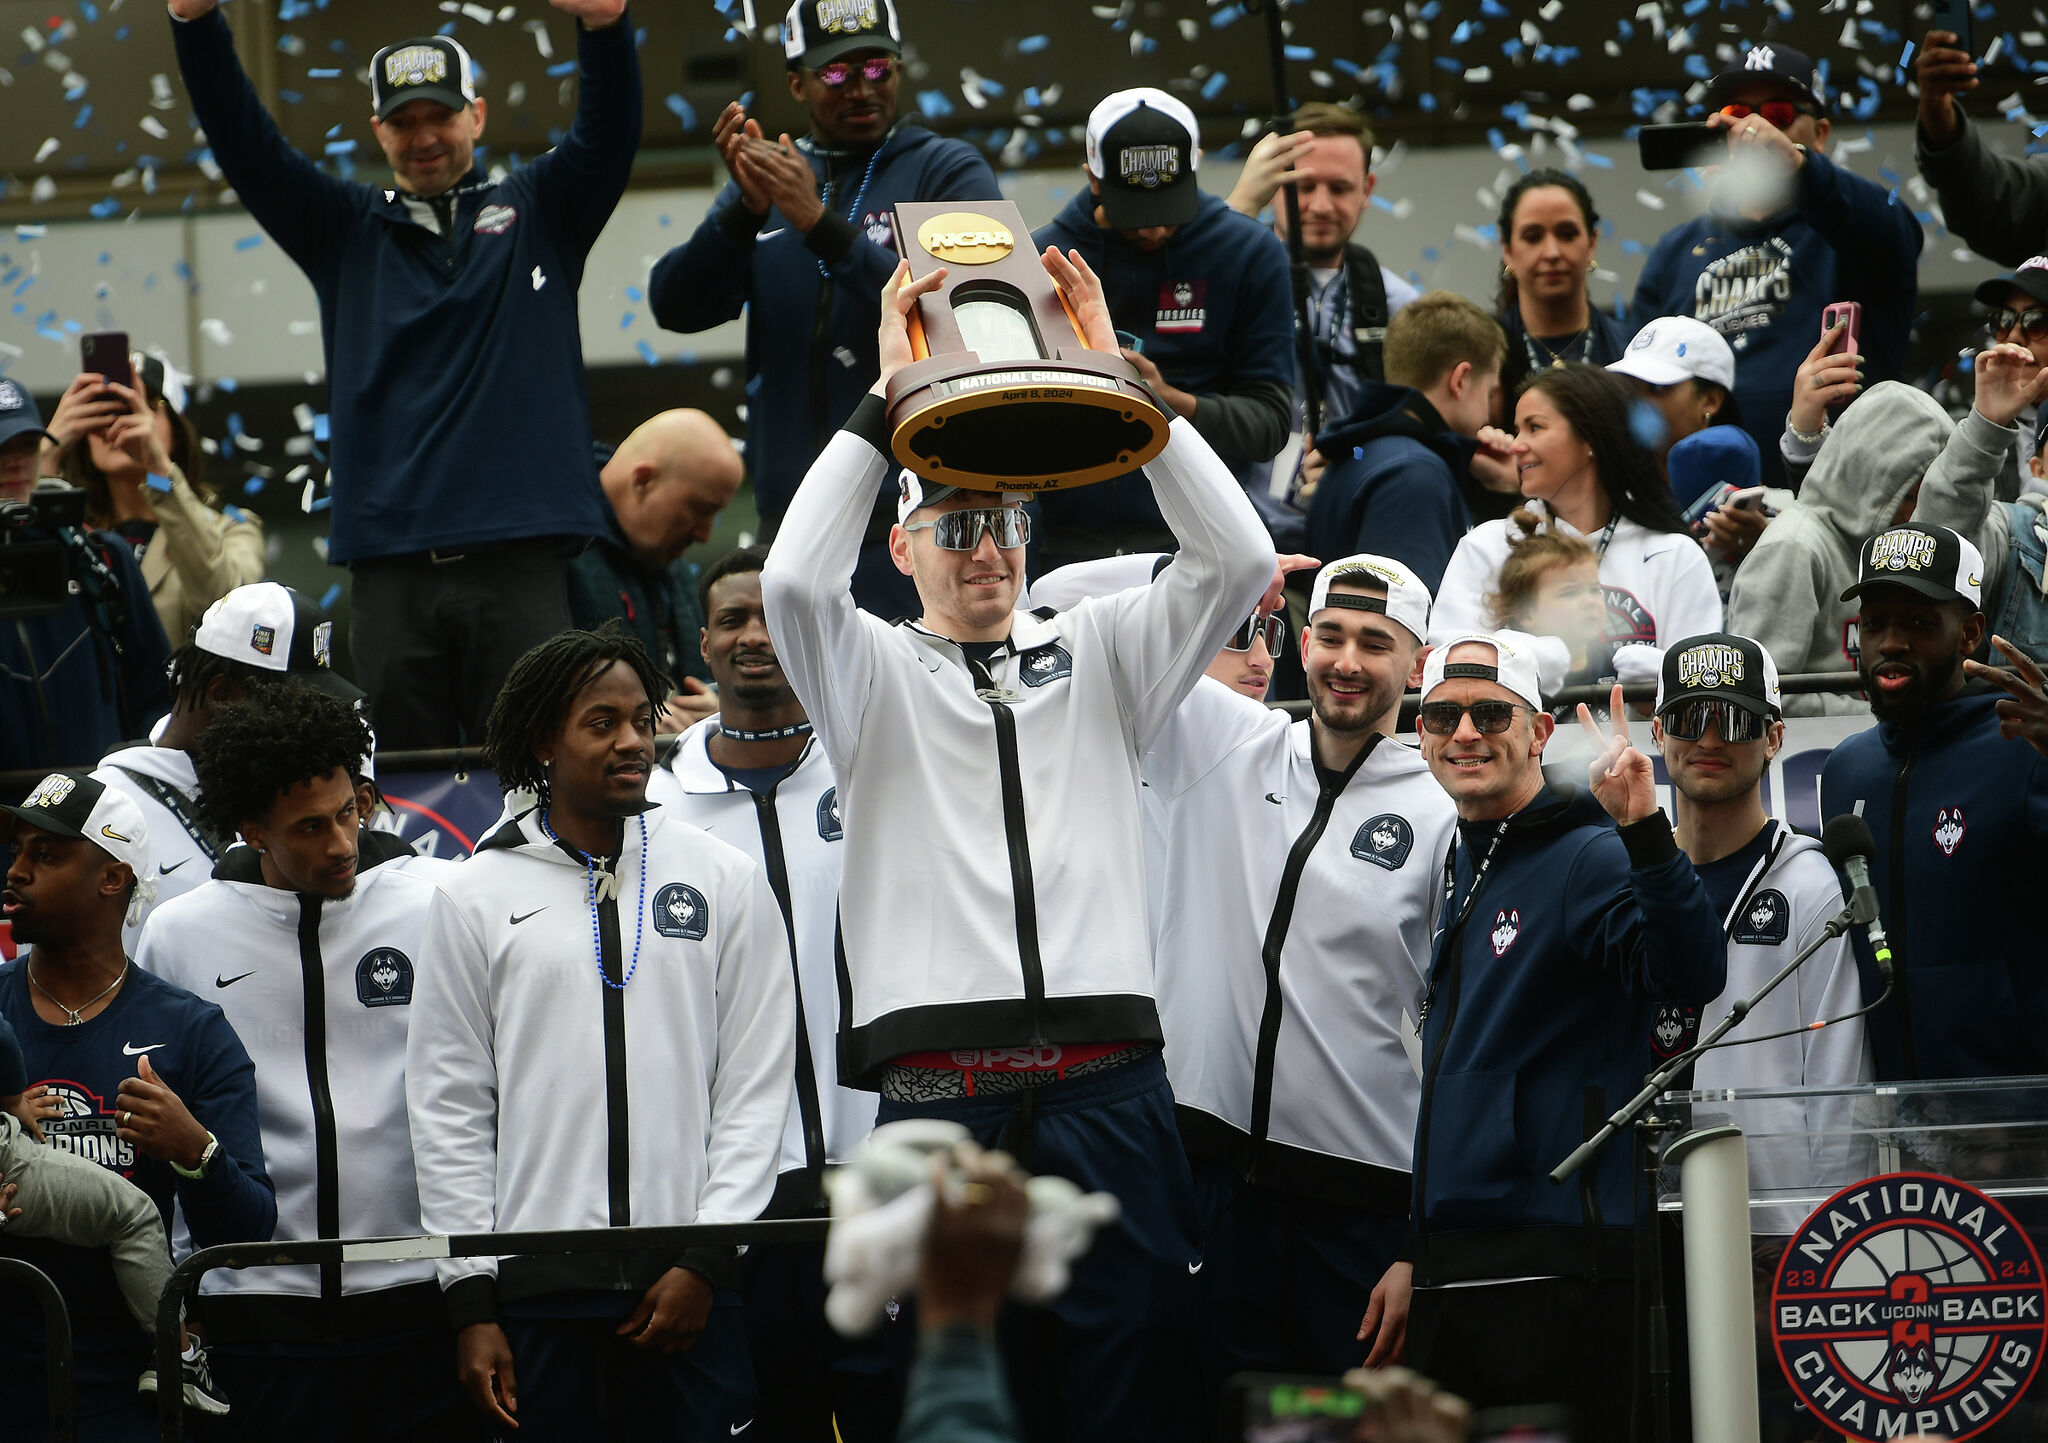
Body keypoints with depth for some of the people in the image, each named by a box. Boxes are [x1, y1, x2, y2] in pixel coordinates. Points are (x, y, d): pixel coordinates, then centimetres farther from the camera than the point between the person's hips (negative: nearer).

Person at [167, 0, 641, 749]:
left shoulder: (534, 212, 15)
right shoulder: (347, 229, 17)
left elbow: (607, 133, -1)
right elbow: (244, 142, 8)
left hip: (517, 563, -1)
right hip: (389, 567, 1)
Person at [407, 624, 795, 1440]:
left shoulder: (726, 882, 9)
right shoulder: (476, 898, 8)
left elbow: (758, 1083, 6)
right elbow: (447, 1106, 6)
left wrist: (706, 1258, -4)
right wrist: (471, 1297, -1)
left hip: (688, 1282, 0)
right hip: (535, 1282, 0)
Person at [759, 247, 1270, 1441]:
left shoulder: (1097, 656, 17)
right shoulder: (878, 677, 11)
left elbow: (1239, 559, 4)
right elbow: (796, 578, -9)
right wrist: (889, 400, -6)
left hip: (1107, 1083, 1)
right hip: (939, 1089, -1)